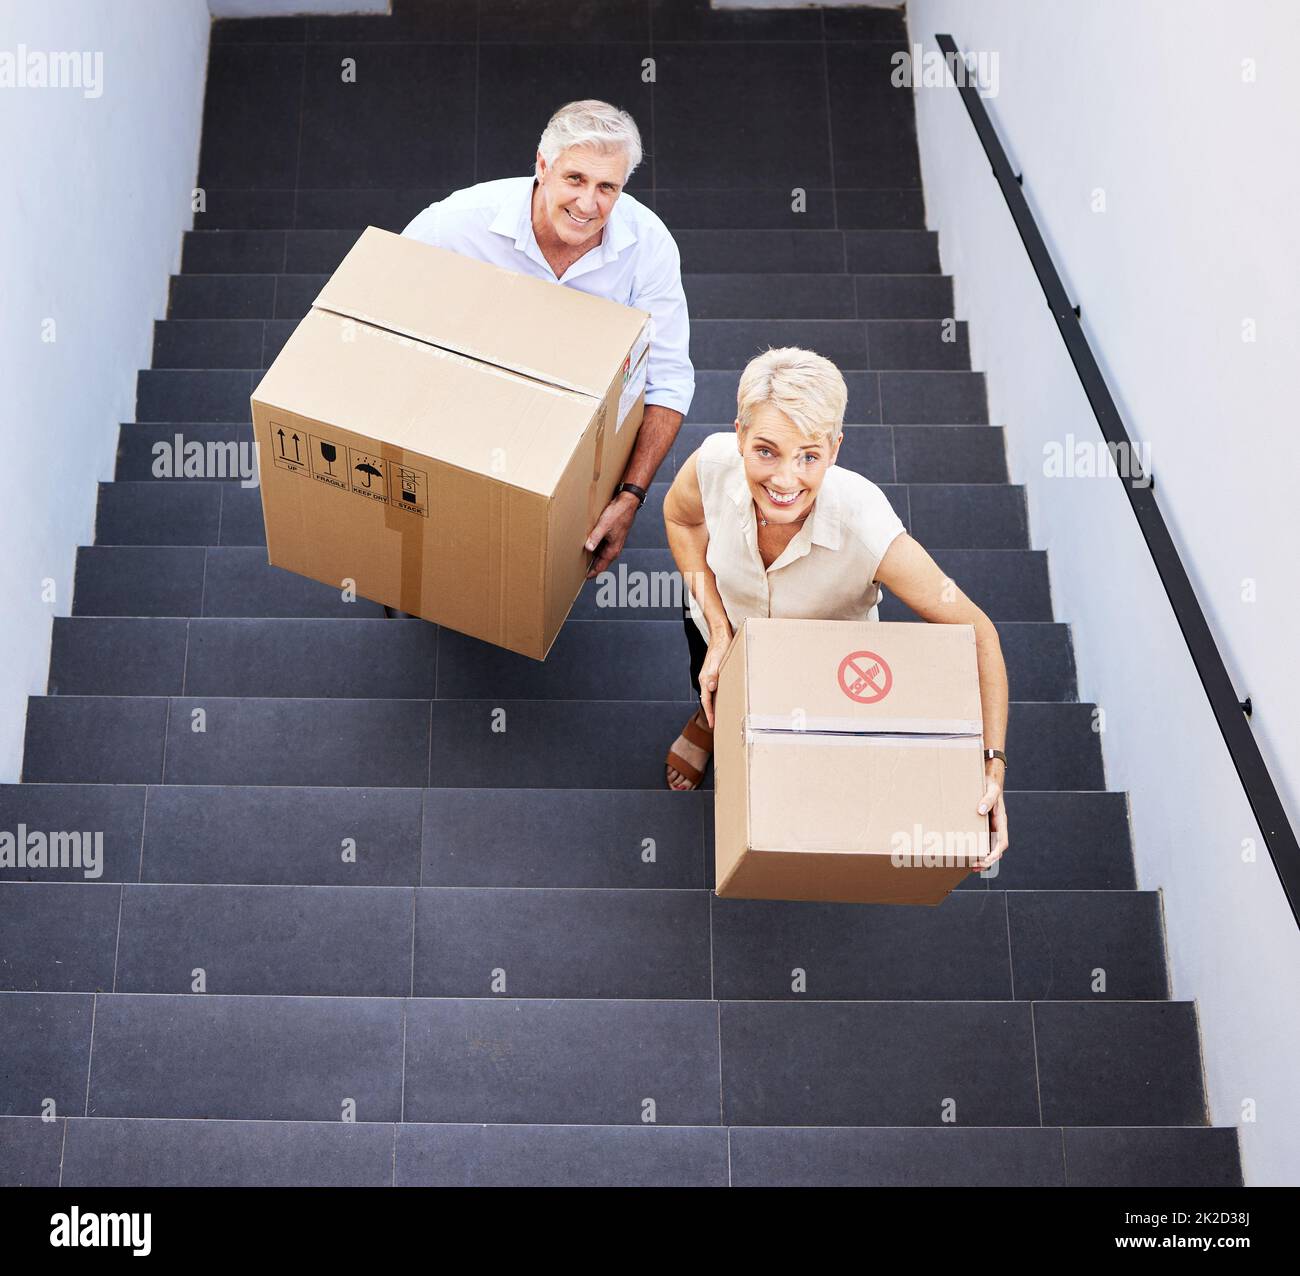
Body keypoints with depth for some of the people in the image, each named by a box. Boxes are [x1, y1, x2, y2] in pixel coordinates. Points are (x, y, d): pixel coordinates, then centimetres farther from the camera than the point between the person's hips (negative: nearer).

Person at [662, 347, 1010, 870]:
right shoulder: (714, 463, -37)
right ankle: (711, 716, 49)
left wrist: (993, 765, -40)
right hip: (723, 617, 1)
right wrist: (717, 629, -19)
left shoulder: (869, 532, -45)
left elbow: (977, 635, -32)